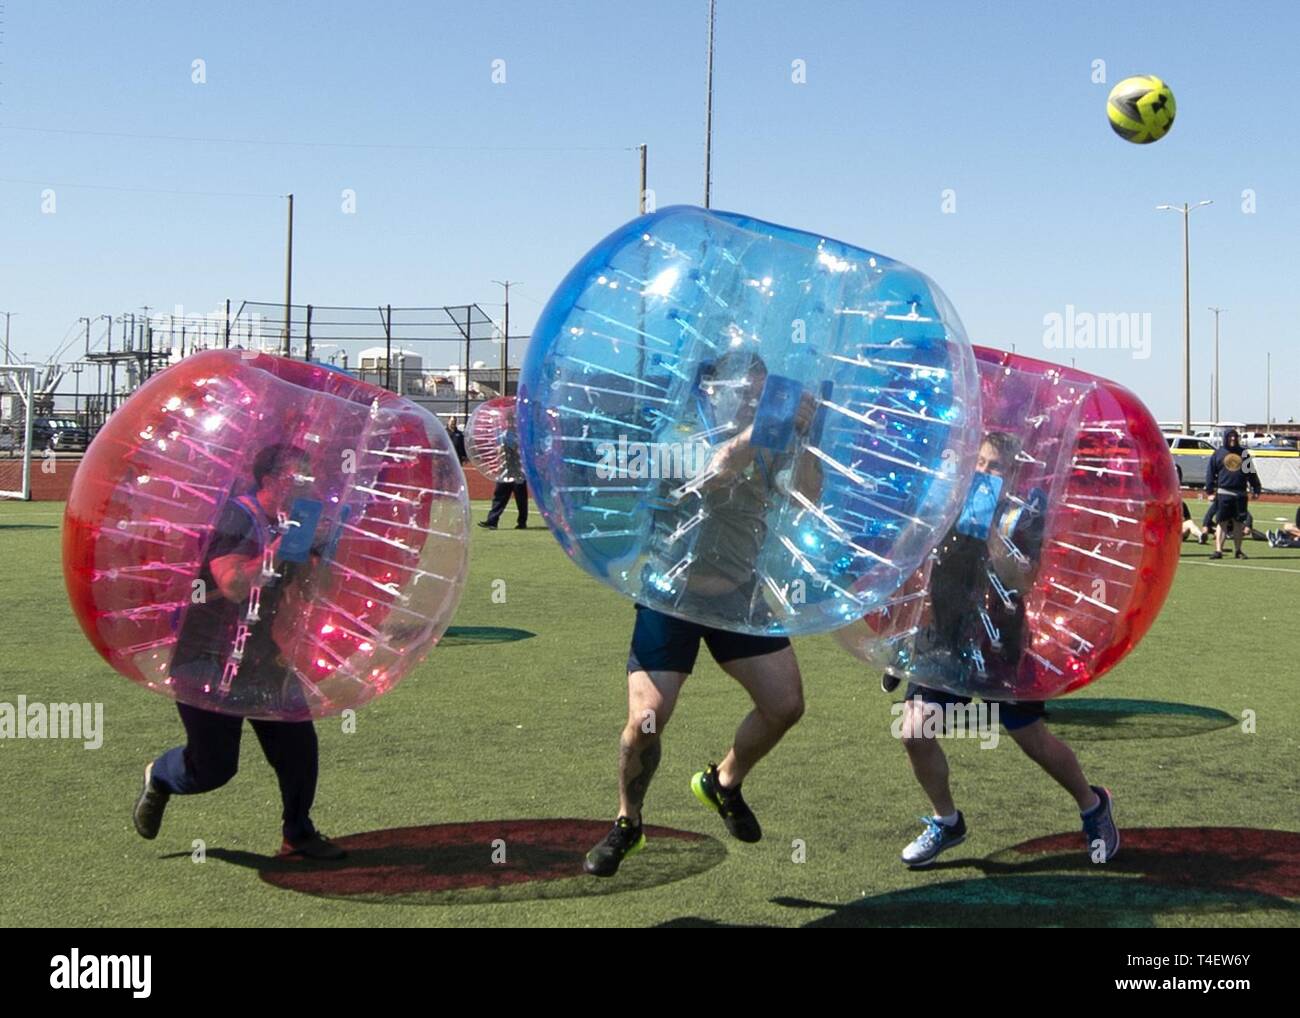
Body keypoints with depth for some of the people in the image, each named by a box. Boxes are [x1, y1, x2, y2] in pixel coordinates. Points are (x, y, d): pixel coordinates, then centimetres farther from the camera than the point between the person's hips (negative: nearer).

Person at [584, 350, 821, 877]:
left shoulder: (767, 453, -1)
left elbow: (807, 494, -16)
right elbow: (714, 472, -33)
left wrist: (801, 436, -25)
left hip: (738, 596, 4)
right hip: (670, 597, -4)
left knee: (785, 704, 1)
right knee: (645, 721, -12)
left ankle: (724, 783, 29)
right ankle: (627, 824, 15)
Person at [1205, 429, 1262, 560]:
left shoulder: (1244, 453, 12)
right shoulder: (1218, 453, 6)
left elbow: (1251, 473, 15)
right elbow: (1210, 473, 5)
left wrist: (1256, 489, 11)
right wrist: (1209, 491, -1)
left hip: (1241, 494, 2)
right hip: (1223, 493, -2)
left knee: (1239, 522, 6)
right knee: (1222, 522, -4)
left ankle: (1238, 550, 13)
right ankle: (1218, 550, -5)